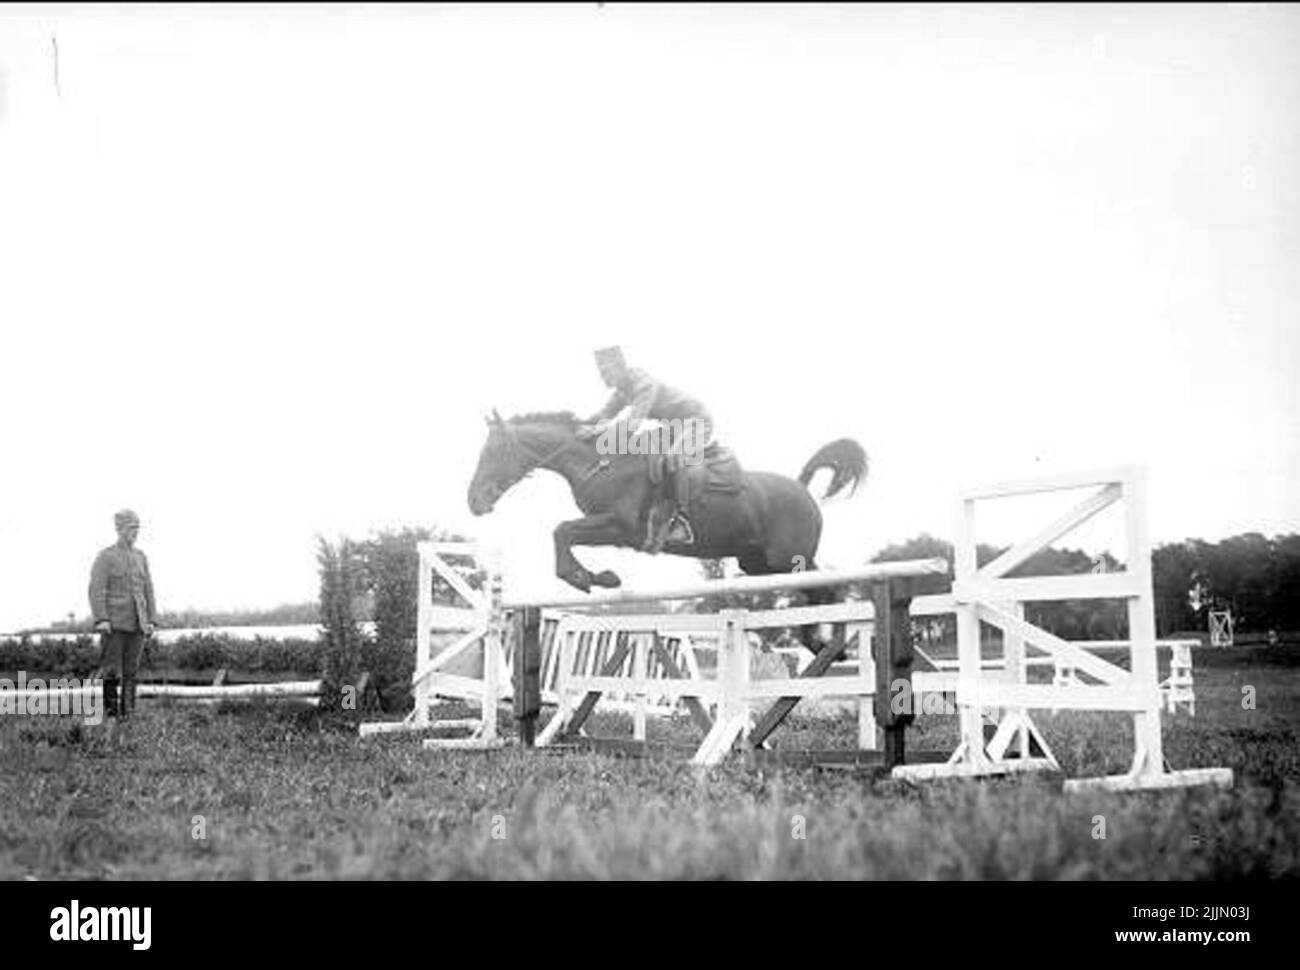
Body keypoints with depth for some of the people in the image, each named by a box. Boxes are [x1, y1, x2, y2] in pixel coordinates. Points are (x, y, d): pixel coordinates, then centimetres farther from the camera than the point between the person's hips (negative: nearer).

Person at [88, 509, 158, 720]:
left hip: (137, 623, 5)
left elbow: (148, 590, 16)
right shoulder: (105, 556, -1)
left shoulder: (141, 557, 15)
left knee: (131, 671, 3)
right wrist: (101, 619, -18)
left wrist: (152, 621, 8)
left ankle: (127, 712, 6)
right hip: (114, 623, -5)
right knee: (112, 671, -5)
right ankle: (110, 710, 6)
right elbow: (97, 589, -8)